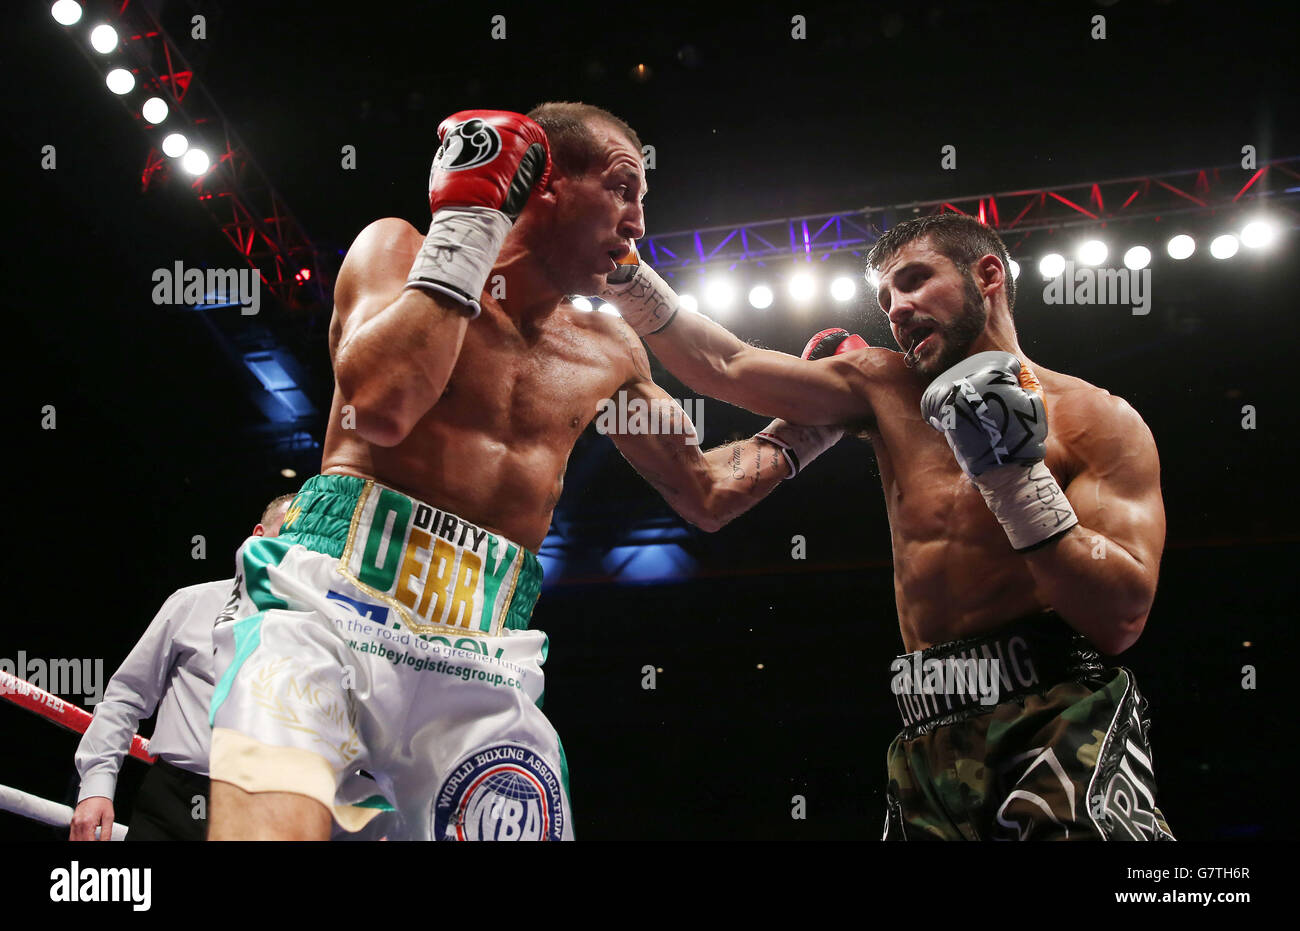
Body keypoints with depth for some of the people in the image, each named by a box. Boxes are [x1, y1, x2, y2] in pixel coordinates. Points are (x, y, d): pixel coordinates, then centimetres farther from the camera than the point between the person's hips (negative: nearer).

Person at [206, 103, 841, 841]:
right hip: (330, 600, -5)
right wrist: (468, 226, -10)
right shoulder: (400, 250, 5)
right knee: (273, 824, -29)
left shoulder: (608, 352, 18)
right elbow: (379, 408, -17)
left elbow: (706, 493, 32)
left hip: (482, 657, 5)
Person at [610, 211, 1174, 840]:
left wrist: (1016, 476, -14)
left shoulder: (1098, 419, 1)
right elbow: (725, 367, 11)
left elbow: (1121, 619, -8)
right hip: (930, 743, 4)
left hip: (1063, 725, -4)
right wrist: (629, 276, 4)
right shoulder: (884, 388, 14)